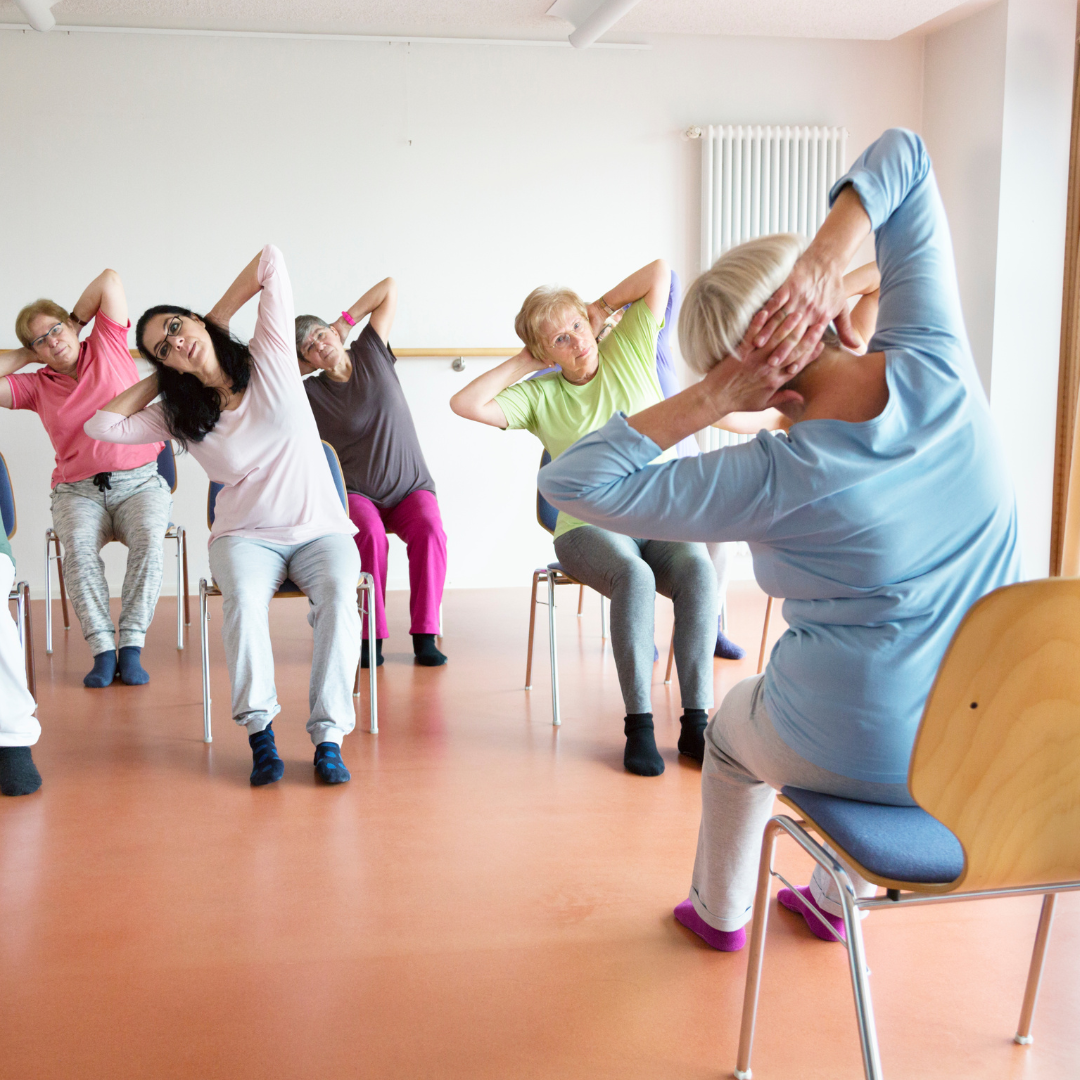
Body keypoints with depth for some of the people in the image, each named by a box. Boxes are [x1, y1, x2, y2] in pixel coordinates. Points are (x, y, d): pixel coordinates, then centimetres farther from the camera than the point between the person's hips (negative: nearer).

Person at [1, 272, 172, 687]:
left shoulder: (108, 347, 8)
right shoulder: (36, 385, 12)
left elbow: (110, 279, 4)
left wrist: (74, 323, 15)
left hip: (139, 483, -1)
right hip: (78, 491, 2)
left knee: (148, 541, -32)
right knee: (79, 547, -31)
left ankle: (131, 648, -31)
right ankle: (102, 651, -31)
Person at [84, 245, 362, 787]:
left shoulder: (269, 358, 1)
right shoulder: (179, 416, 8)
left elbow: (271, 259, -2)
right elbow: (101, 424, -1)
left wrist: (218, 315, 8)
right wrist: (158, 378, 6)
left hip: (319, 530, -1)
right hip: (246, 534, 1)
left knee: (339, 597, -32)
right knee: (244, 599, -33)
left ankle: (328, 736, -28)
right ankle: (259, 732, -26)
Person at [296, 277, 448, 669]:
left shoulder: (371, 353, 5)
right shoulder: (309, 393, 2)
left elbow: (390, 287, 7)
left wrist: (346, 319, 7)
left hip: (411, 488, 1)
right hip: (357, 494, -1)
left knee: (430, 531, -31)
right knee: (370, 534, -34)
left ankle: (425, 636, -27)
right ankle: (370, 637, -25)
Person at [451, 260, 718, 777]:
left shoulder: (628, 351, 9)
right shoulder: (540, 395, 7)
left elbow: (660, 271, 6)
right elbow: (465, 403, -6)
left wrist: (601, 307, 12)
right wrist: (522, 361, 1)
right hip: (590, 527, -1)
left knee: (698, 570, -32)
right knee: (634, 577, -36)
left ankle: (695, 721, -29)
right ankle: (638, 725, -29)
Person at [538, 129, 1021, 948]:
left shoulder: (777, 480, -26)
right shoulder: (933, 364, -15)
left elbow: (572, 483, -23)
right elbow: (902, 156, -5)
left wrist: (706, 405, -25)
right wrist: (826, 256, -21)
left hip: (854, 757, -4)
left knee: (734, 728, 31)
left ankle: (720, 910, 51)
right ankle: (836, 901, 53)